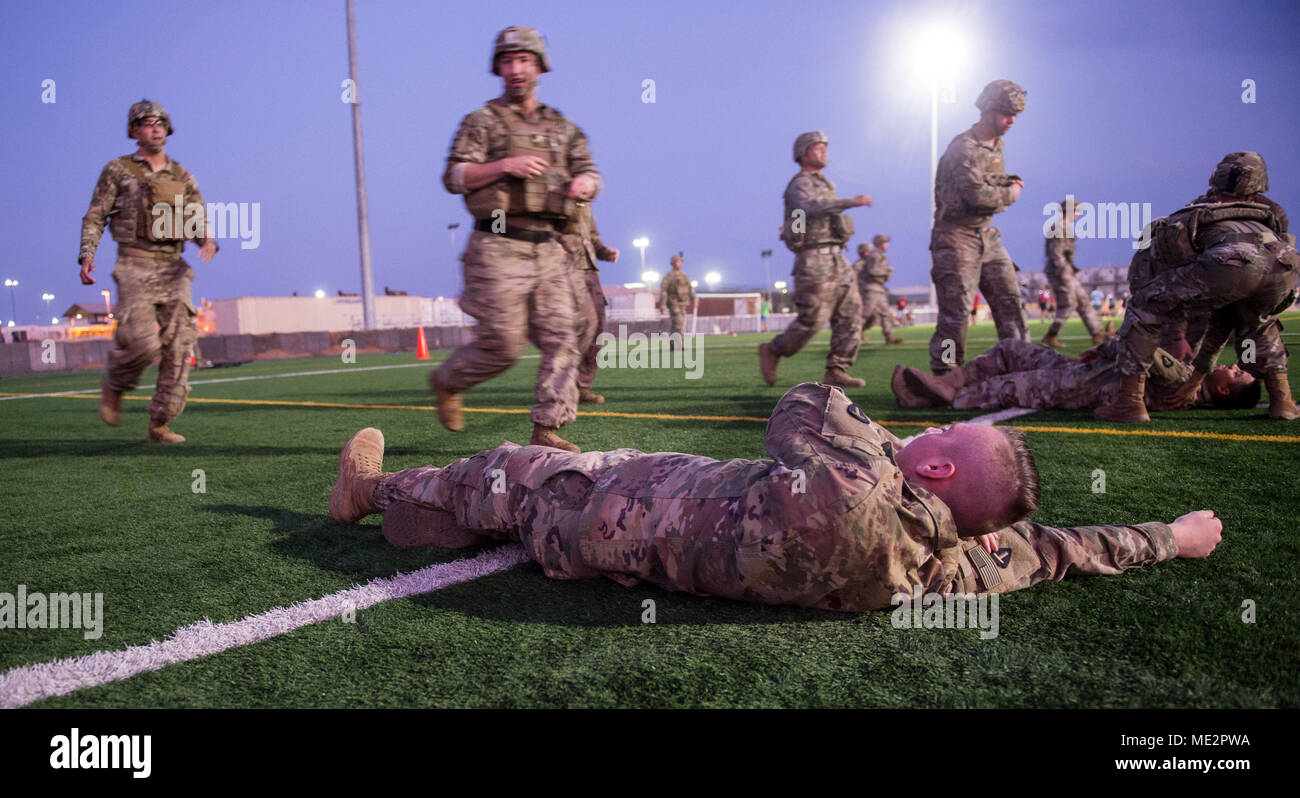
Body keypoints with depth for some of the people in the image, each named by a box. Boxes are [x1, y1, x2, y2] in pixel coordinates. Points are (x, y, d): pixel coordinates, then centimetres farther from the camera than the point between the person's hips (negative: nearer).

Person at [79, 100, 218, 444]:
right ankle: (114, 386, 16)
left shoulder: (182, 177, 15)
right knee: (143, 343, -17)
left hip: (173, 269, 4)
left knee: (179, 345, -6)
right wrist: (87, 255, -8)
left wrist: (207, 239, -13)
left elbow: (199, 221, 11)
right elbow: (95, 217, 6)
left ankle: (159, 424, 1)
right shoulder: (118, 170, 6)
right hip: (135, 266, -4)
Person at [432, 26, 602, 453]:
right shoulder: (483, 121, 5)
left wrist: (584, 182, -9)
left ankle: (546, 430, 0)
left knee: (560, 337, -4)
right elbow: (454, 177, -3)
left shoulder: (562, 127, 19)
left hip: (548, 249, 5)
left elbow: (589, 171, 16)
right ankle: (446, 382, 21)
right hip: (499, 246, -5)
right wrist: (505, 165, -17)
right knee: (503, 342, -7)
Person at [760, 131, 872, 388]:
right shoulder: (800, 184, -7)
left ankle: (836, 372, -5)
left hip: (837, 261, 9)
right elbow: (810, 208, -29)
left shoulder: (822, 185, 24)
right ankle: (772, 351, 11)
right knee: (812, 321, -10)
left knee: (851, 314, -3)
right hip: (814, 260, -9)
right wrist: (852, 202, -34)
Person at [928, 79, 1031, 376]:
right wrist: (1010, 194, -9)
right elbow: (977, 194, -25)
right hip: (956, 236, -9)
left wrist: (1010, 183, 6)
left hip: (986, 234, 9)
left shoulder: (997, 145, 13)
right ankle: (943, 376, -2)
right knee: (956, 311, -9)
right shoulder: (964, 147, -16)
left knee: (1009, 300, 7)